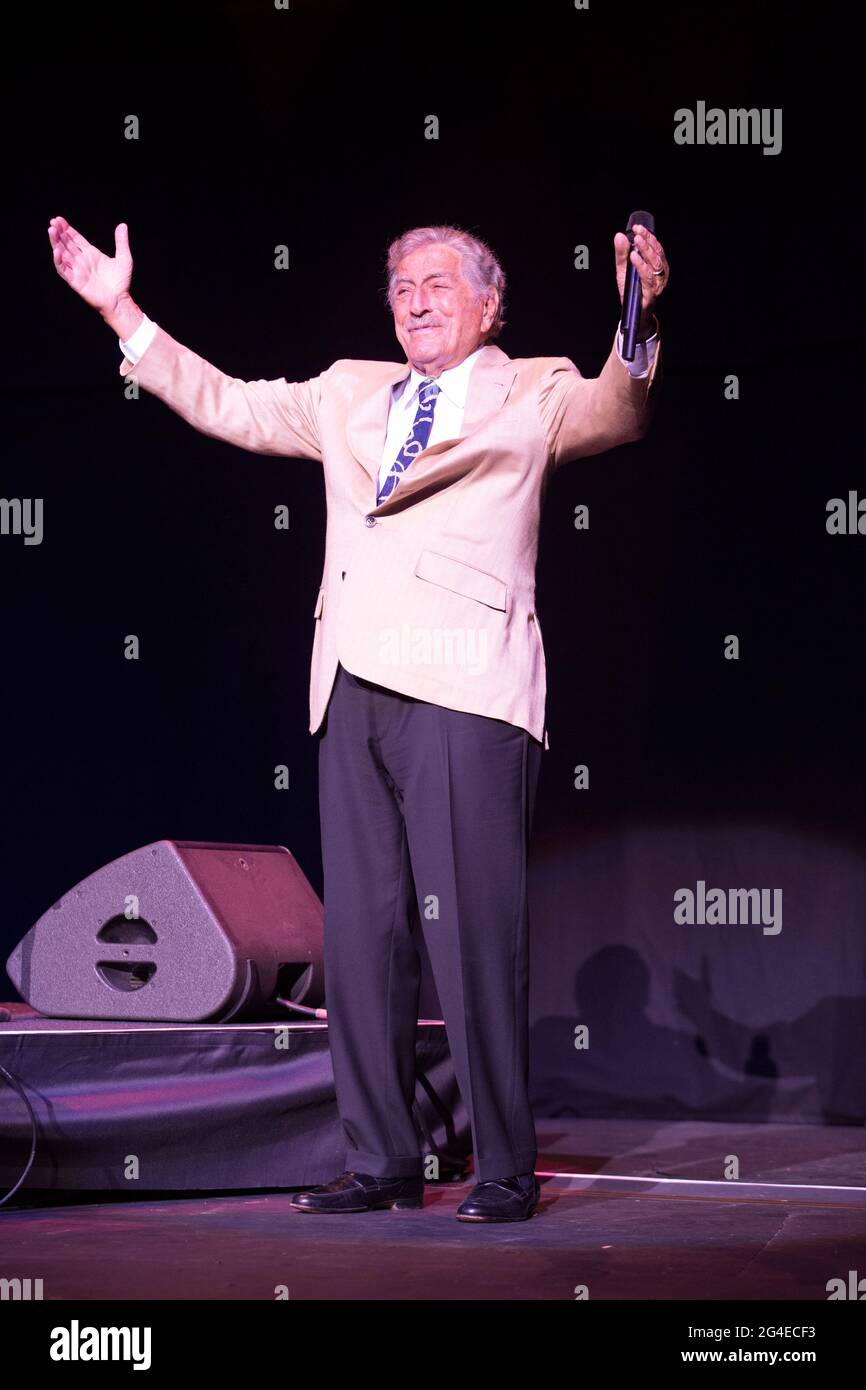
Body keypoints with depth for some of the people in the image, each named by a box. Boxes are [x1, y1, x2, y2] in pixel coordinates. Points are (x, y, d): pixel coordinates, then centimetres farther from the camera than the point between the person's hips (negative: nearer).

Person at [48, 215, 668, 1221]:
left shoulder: (530, 393, 10)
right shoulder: (350, 395, 25)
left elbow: (616, 415, -7)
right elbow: (223, 404, 29)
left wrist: (638, 327, -27)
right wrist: (121, 310, 25)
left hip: (461, 687, -6)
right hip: (354, 688, 6)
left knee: (470, 931, -8)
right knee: (360, 931, 6)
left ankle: (506, 1172, -1)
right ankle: (382, 1166, 14)